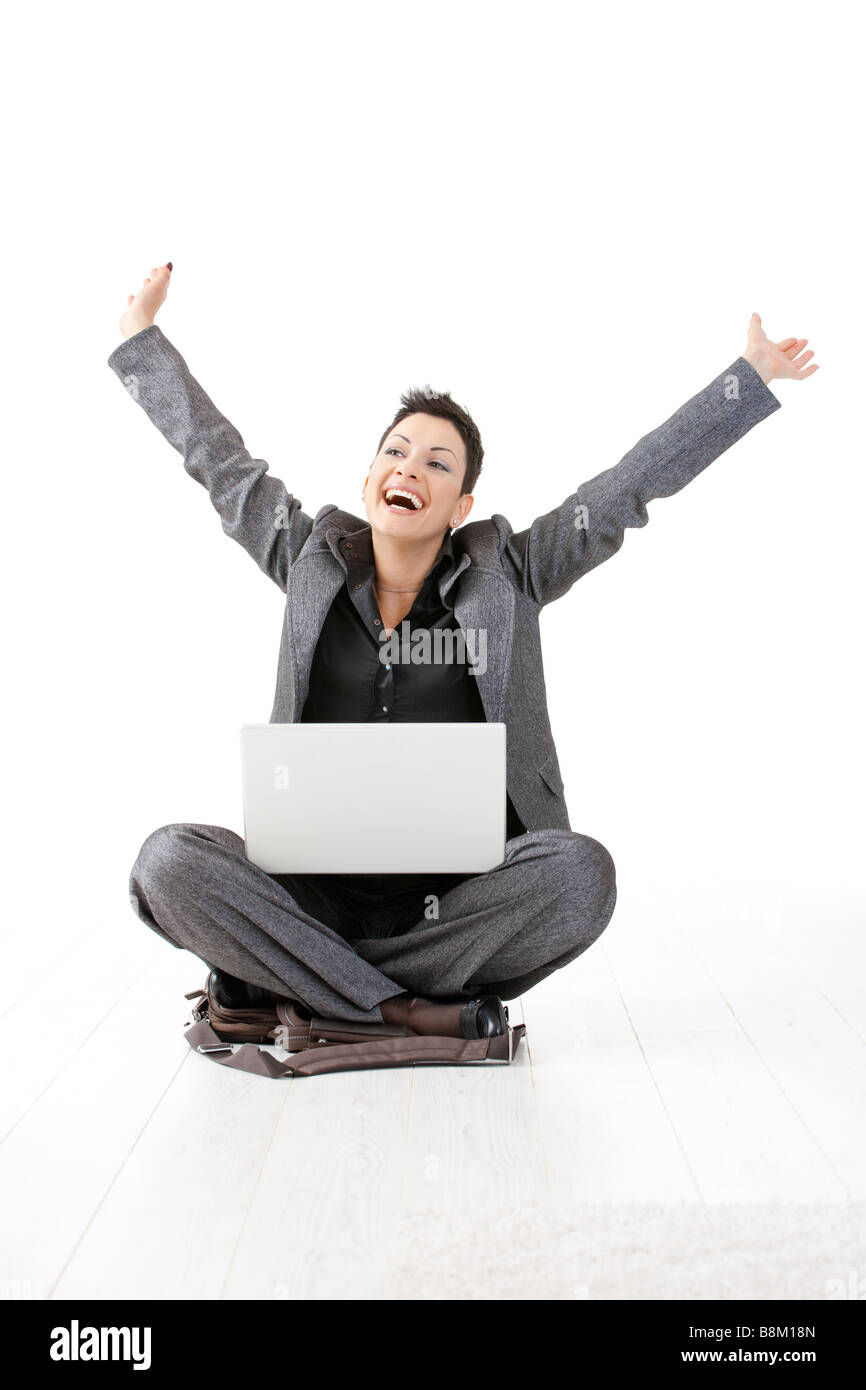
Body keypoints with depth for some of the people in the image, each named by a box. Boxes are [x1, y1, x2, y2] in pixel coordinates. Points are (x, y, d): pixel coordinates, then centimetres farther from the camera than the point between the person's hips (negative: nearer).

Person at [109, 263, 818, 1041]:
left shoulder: (507, 576, 6)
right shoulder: (314, 560, 9)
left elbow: (637, 481, 6)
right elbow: (217, 458, 17)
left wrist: (751, 376, 8)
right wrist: (141, 336, 24)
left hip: (459, 898, 0)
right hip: (317, 884, 0)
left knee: (581, 875, -32)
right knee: (170, 862, -26)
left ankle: (280, 982, -19)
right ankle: (403, 1011, -20)